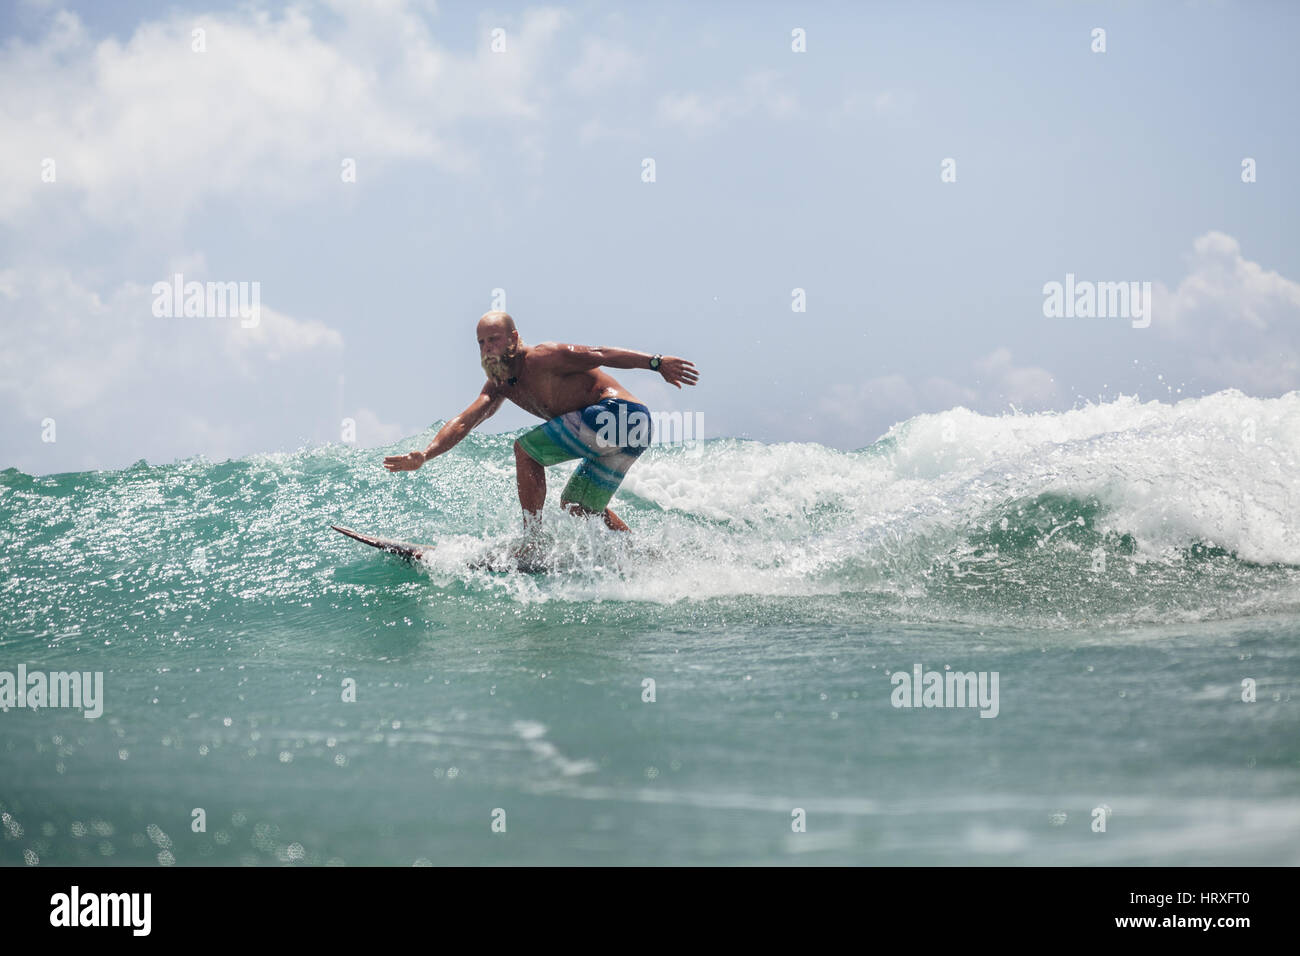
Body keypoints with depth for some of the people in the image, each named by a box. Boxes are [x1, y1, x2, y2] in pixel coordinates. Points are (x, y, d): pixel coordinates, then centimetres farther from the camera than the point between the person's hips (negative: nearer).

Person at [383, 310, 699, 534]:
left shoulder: (541, 358, -12)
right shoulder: (500, 385, 14)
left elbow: (601, 355, -17)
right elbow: (464, 421, 6)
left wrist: (656, 362, -25)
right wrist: (424, 455, -9)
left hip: (622, 412, -10)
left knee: (526, 448, -12)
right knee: (576, 504, 22)